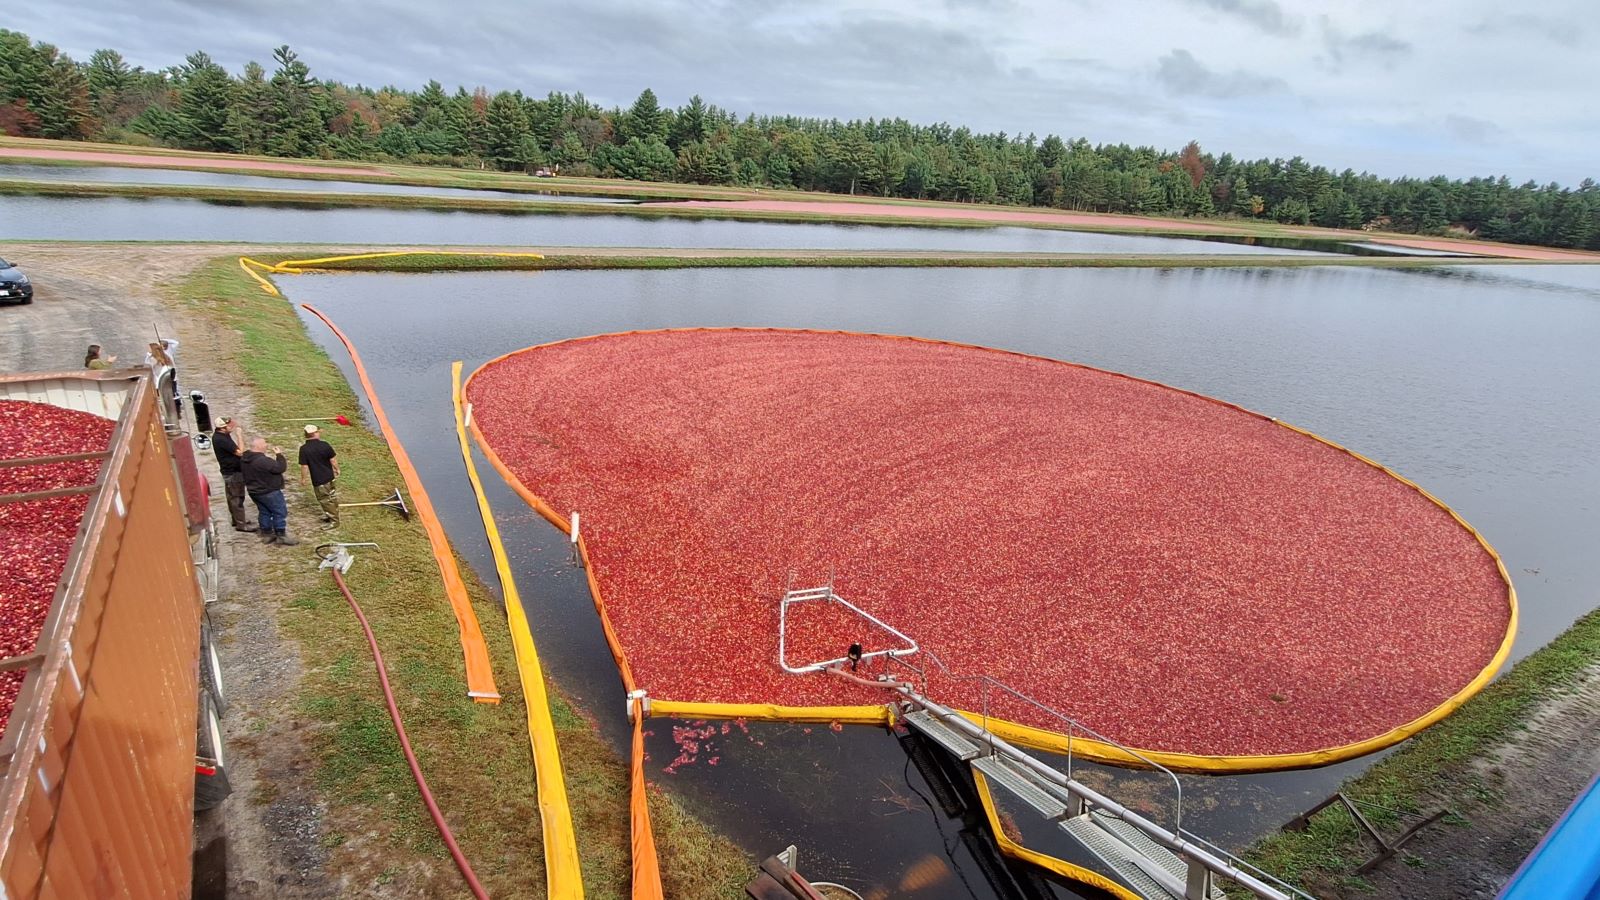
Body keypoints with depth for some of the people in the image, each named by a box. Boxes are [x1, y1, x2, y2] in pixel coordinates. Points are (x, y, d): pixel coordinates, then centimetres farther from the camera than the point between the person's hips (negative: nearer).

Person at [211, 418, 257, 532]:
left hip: (230, 471, 10)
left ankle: (236, 518, 34)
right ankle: (241, 524, 5)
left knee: (233, 497, 21)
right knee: (237, 498, -2)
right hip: (232, 472, -10)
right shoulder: (221, 439, -28)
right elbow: (240, 452, -27)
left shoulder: (220, 434, 3)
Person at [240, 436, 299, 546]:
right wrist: (279, 455, -14)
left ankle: (267, 534, 25)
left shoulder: (244, 459, 3)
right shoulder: (263, 460, -28)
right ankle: (281, 536, 3)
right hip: (269, 492, -9)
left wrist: (275, 458, 7)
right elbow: (281, 468, -25)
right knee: (280, 512, 0)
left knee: (264, 512, 18)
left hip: (254, 491, 9)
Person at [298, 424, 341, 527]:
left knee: (325, 500, 9)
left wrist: (303, 479, 0)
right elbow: (333, 459, -4)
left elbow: (304, 466, -14)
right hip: (329, 476, 4)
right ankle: (331, 515, 37)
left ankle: (334, 520, 18)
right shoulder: (324, 445, -11)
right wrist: (337, 469, 13)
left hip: (318, 480, -4)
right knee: (332, 497, 21)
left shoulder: (304, 449, -17)